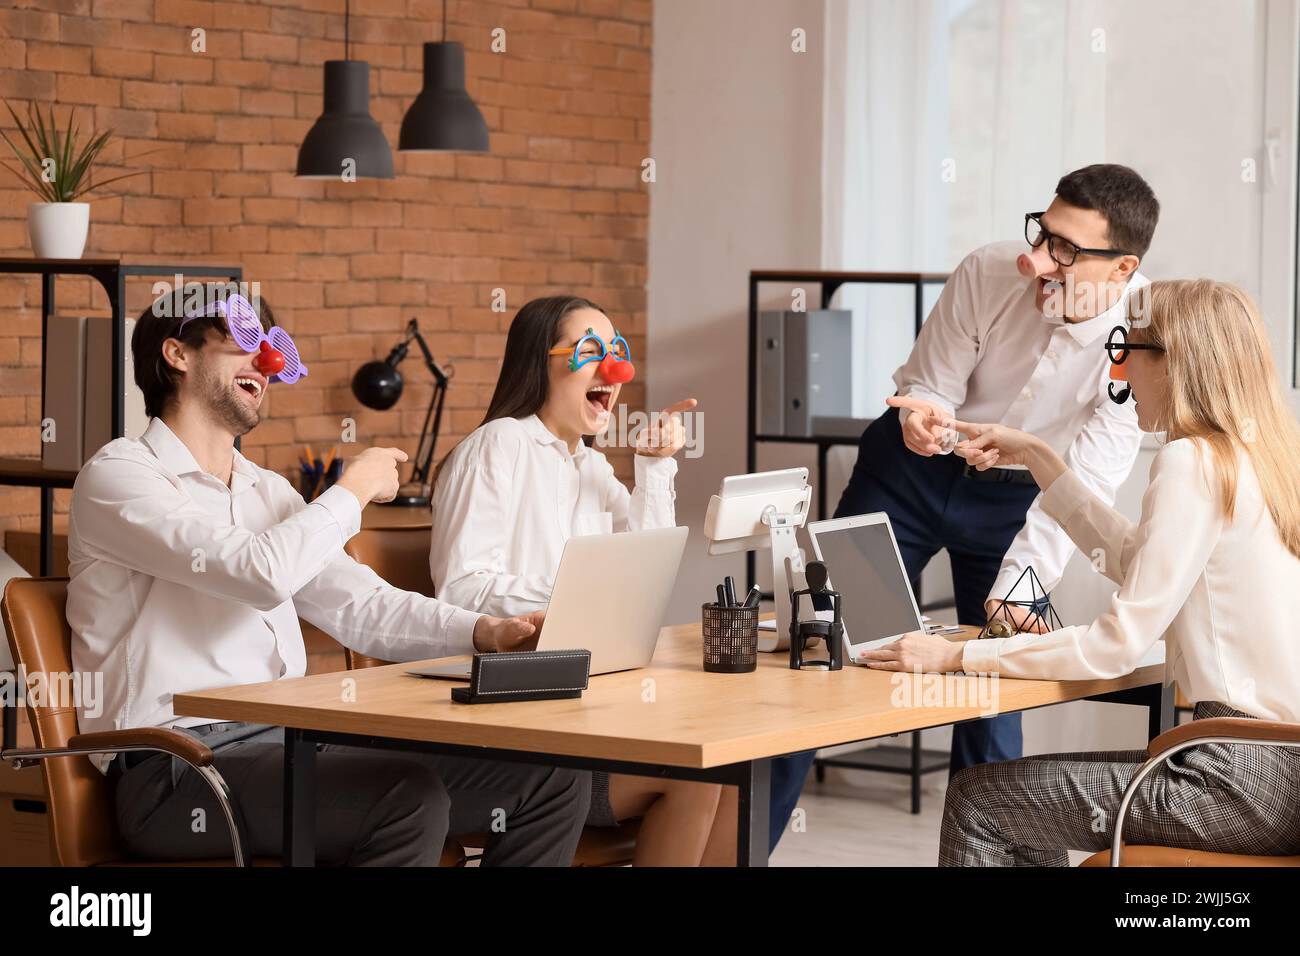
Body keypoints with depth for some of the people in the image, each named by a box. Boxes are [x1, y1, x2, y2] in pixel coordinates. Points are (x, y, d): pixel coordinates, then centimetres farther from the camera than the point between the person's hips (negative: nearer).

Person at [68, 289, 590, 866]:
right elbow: (263, 575, -18)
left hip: (285, 743, 8)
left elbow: (358, 607, 18)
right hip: (179, 767, -8)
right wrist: (354, 490, -1)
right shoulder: (118, 475, -3)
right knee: (409, 798, -33)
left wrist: (486, 632, 1)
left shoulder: (268, 492, 23)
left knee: (553, 776, -5)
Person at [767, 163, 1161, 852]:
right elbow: (927, 389, -11)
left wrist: (1015, 592, -35)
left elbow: (1086, 480, -26)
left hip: (1019, 497, -1)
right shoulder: (989, 273, -24)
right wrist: (922, 418, -35)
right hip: (914, 468, 1)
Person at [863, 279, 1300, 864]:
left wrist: (958, 656, -11)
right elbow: (1134, 560, 27)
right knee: (1022, 817, 24)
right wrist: (1037, 459, 27)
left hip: (1244, 777, -10)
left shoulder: (1193, 461, -14)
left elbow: (1117, 646, -17)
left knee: (976, 800, 2)